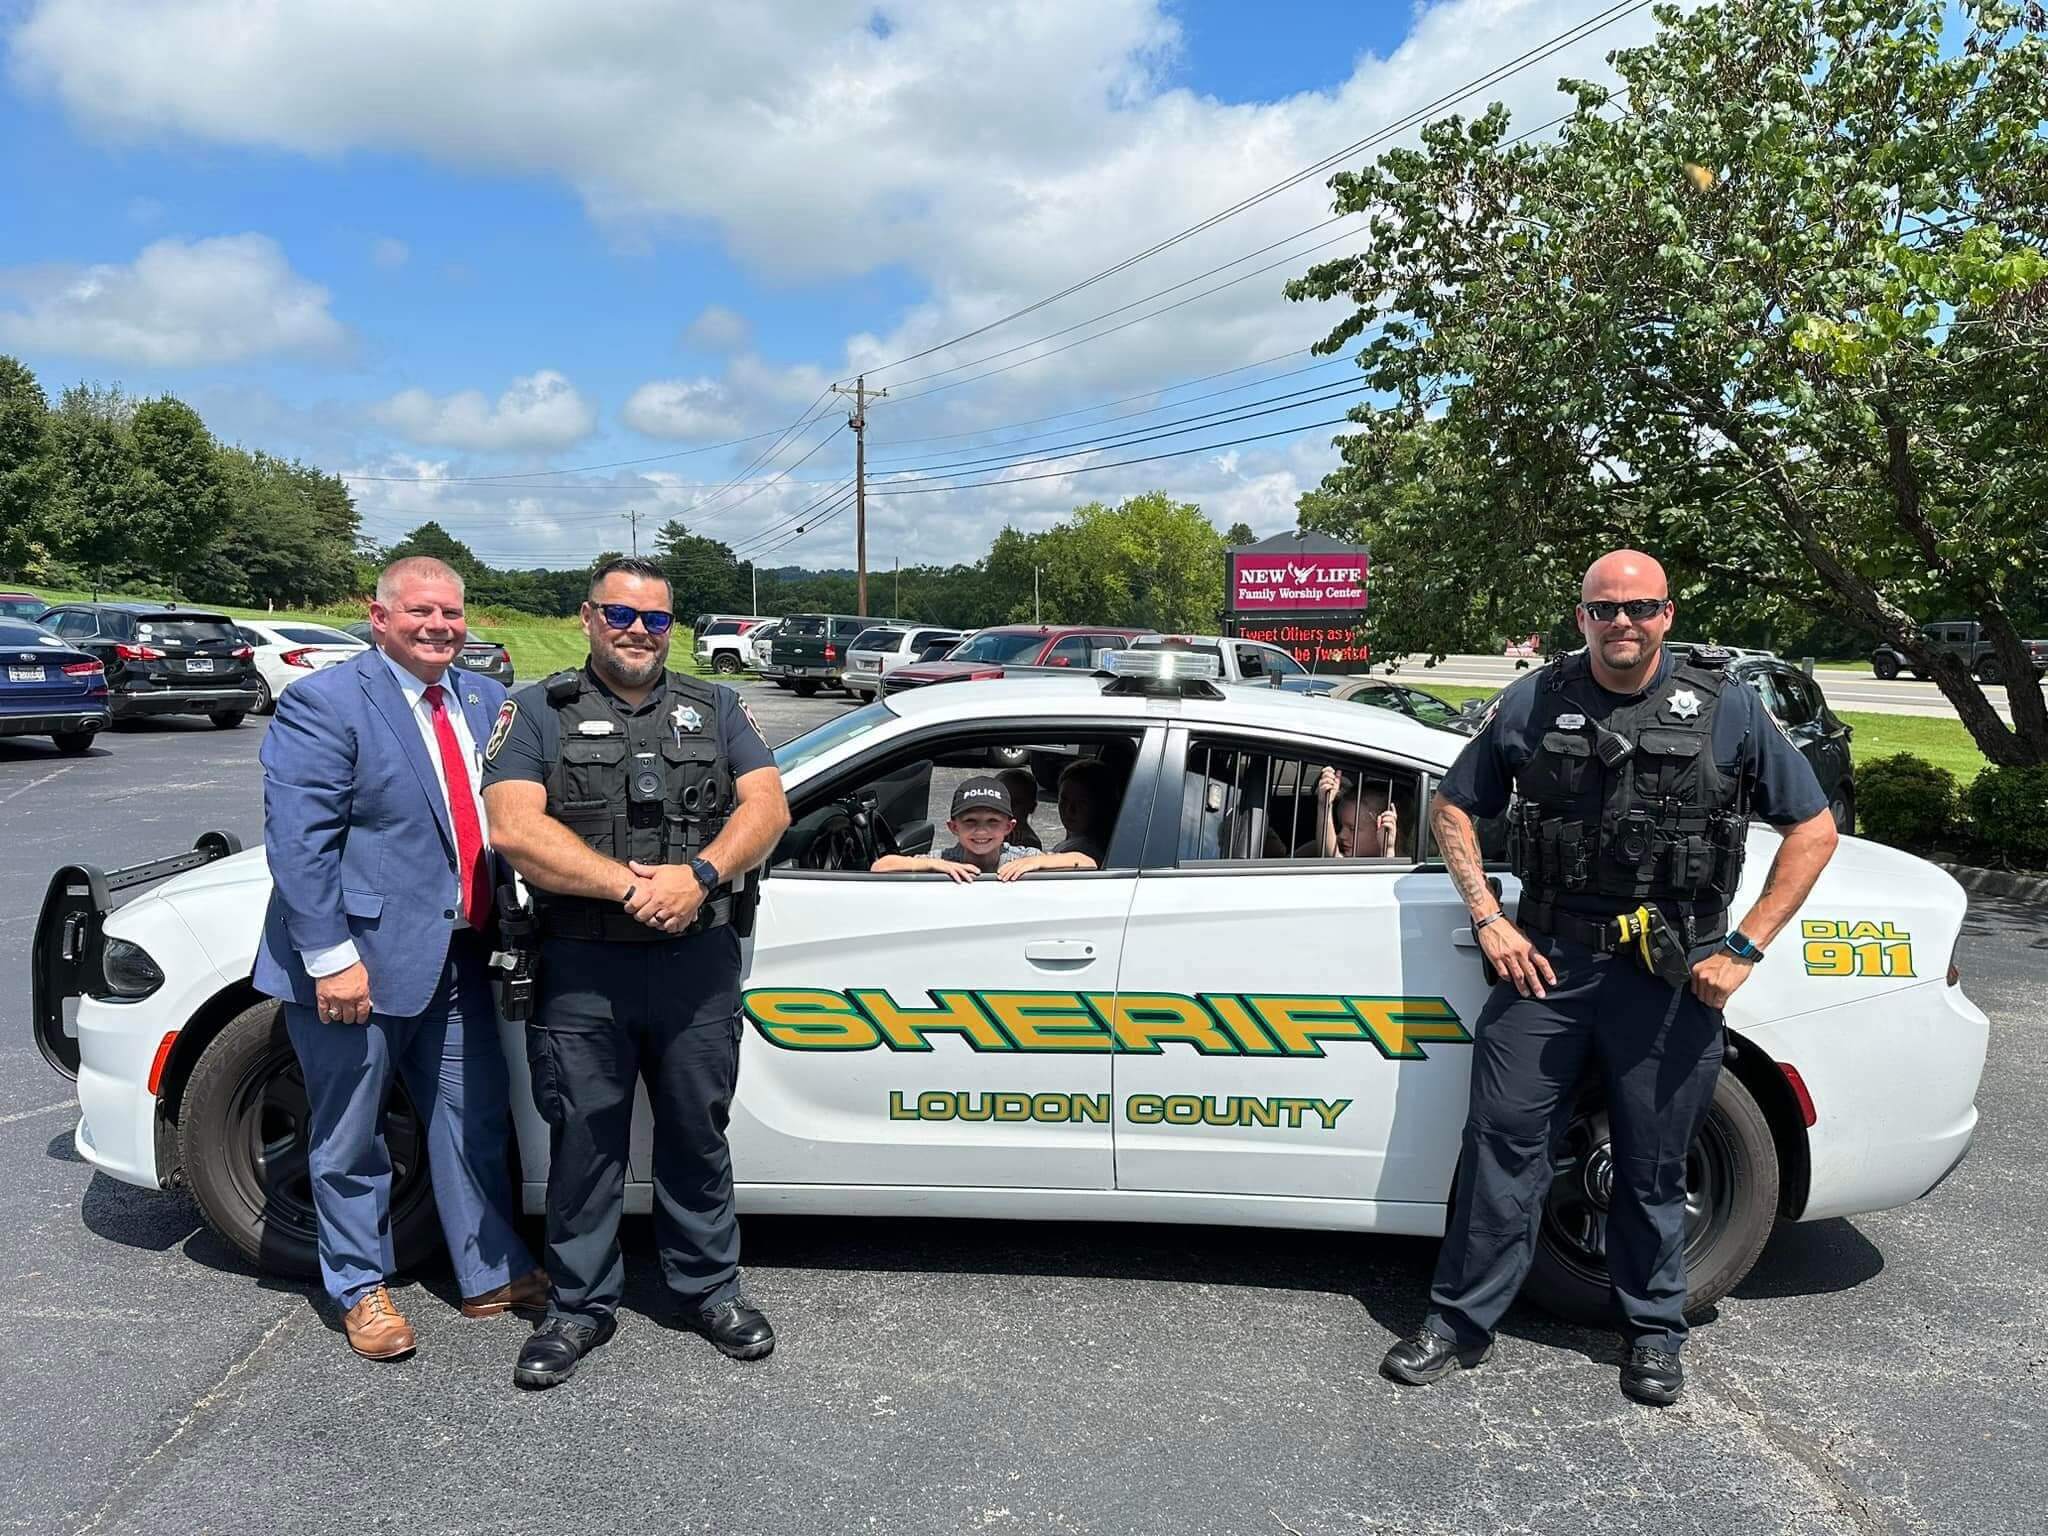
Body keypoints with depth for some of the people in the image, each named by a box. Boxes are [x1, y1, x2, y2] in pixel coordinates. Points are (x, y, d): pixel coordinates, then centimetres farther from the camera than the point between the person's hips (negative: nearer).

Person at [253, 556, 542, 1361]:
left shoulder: (484, 699, 8)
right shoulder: (323, 704, -11)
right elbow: (297, 840, -16)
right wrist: (331, 956, -20)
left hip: (457, 956, 6)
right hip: (358, 960, -6)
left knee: (475, 1119, 15)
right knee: (349, 1138, 10)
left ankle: (491, 1273, 31)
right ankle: (361, 1289, 30)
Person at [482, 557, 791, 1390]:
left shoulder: (715, 709, 11)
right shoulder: (537, 713, 3)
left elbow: (767, 806, -1)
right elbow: (516, 828, -11)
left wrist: (699, 875, -18)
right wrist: (631, 884, -18)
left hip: (699, 967, 2)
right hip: (581, 973, -1)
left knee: (697, 1133, 12)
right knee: (584, 1141, 8)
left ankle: (710, 1288, 28)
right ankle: (580, 1306, 25)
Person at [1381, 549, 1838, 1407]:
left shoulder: (1726, 709, -1)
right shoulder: (1534, 704, 2)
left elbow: (1813, 830, 3)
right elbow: (1452, 808, 10)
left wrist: (1743, 949, -5)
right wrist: (1490, 922, -1)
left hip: (1670, 974, -1)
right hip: (1549, 959, 1)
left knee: (1653, 1166, 11)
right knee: (1504, 1140, 4)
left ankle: (1653, 1331, 31)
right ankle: (1462, 1322, 17)